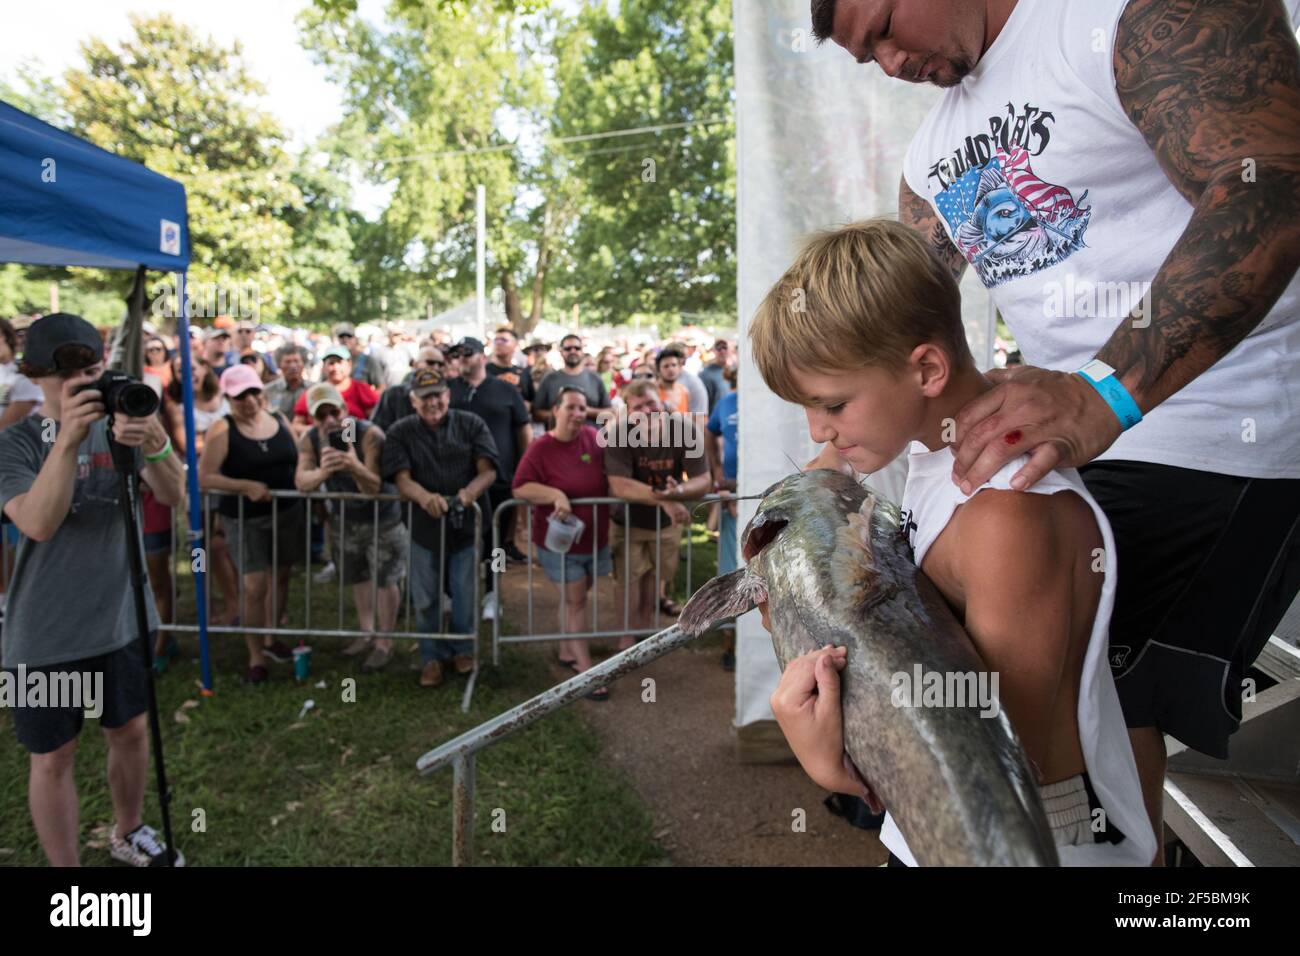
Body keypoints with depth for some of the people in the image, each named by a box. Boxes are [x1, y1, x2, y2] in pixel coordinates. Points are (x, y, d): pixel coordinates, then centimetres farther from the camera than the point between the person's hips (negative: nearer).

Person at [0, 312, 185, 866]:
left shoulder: (121, 424, -1)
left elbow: (173, 496, -15)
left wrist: (157, 445, -36)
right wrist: (69, 438, -38)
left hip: (122, 618, 4)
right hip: (47, 633, -3)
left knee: (129, 733, 18)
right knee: (53, 758, 8)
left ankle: (128, 835, 40)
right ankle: (64, 864, 25)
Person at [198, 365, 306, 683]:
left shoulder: (279, 421, 3)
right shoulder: (222, 430, -10)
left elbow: (298, 462, 12)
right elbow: (204, 478, -15)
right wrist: (246, 486, -24)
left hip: (288, 512, 5)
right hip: (245, 519, -5)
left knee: (281, 576, 15)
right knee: (255, 587, -6)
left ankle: (270, 638, 35)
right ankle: (255, 657, 10)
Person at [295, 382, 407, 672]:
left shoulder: (369, 434, -29)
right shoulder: (310, 440, -14)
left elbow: (373, 488, -36)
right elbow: (301, 482, -25)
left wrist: (354, 466, -57)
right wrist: (323, 471, -47)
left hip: (382, 518, -5)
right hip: (344, 519, 5)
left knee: (385, 581, 1)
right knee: (358, 578, 19)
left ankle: (385, 642, 16)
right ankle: (366, 632, 37)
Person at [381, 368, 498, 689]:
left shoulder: (471, 424, -3)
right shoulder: (401, 432, -2)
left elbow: (488, 471, -9)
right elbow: (402, 478, -12)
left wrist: (470, 492, -31)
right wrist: (424, 496, -35)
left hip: (466, 523, 0)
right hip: (424, 526, 1)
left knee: (465, 595, 12)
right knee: (426, 598, 12)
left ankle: (463, 648, 34)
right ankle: (432, 655, 30)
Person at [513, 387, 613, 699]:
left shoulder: (594, 438, -2)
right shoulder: (540, 448, -15)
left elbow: (611, 476, 13)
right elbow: (520, 487, -22)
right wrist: (556, 495, -33)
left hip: (595, 537, 5)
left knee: (576, 597, 19)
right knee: (575, 602, 1)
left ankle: (567, 651, 39)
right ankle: (586, 670, 9)